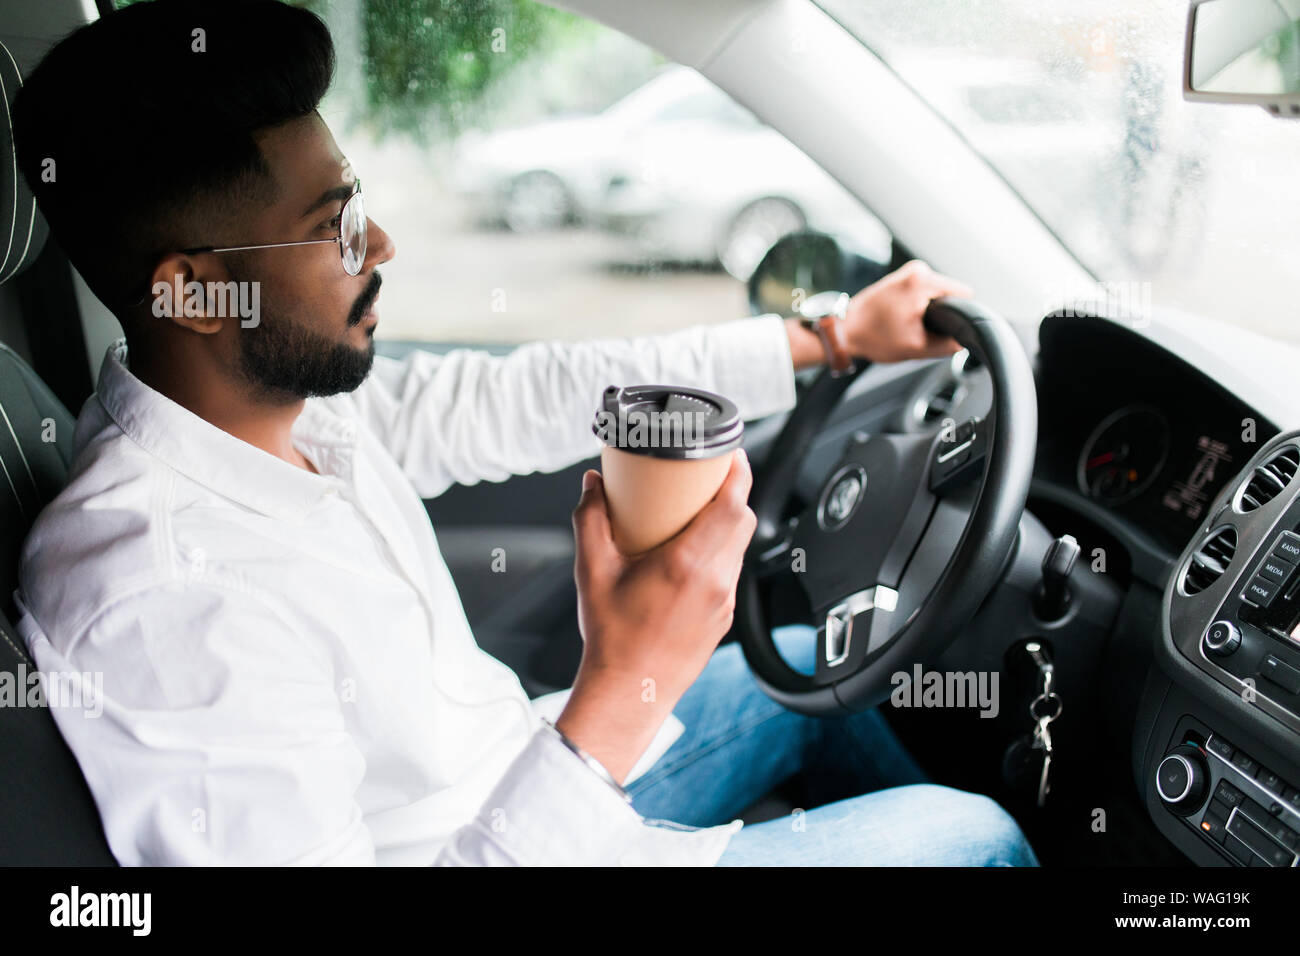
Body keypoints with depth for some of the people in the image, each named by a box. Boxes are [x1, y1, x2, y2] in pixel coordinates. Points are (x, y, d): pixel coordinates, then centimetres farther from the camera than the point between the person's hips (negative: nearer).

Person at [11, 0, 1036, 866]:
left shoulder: (282, 386, -8)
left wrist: (831, 334, 4)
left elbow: (519, 400, 0)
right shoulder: (164, 600, -35)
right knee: (972, 835, 1)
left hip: (527, 778, 8)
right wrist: (620, 698, -42)